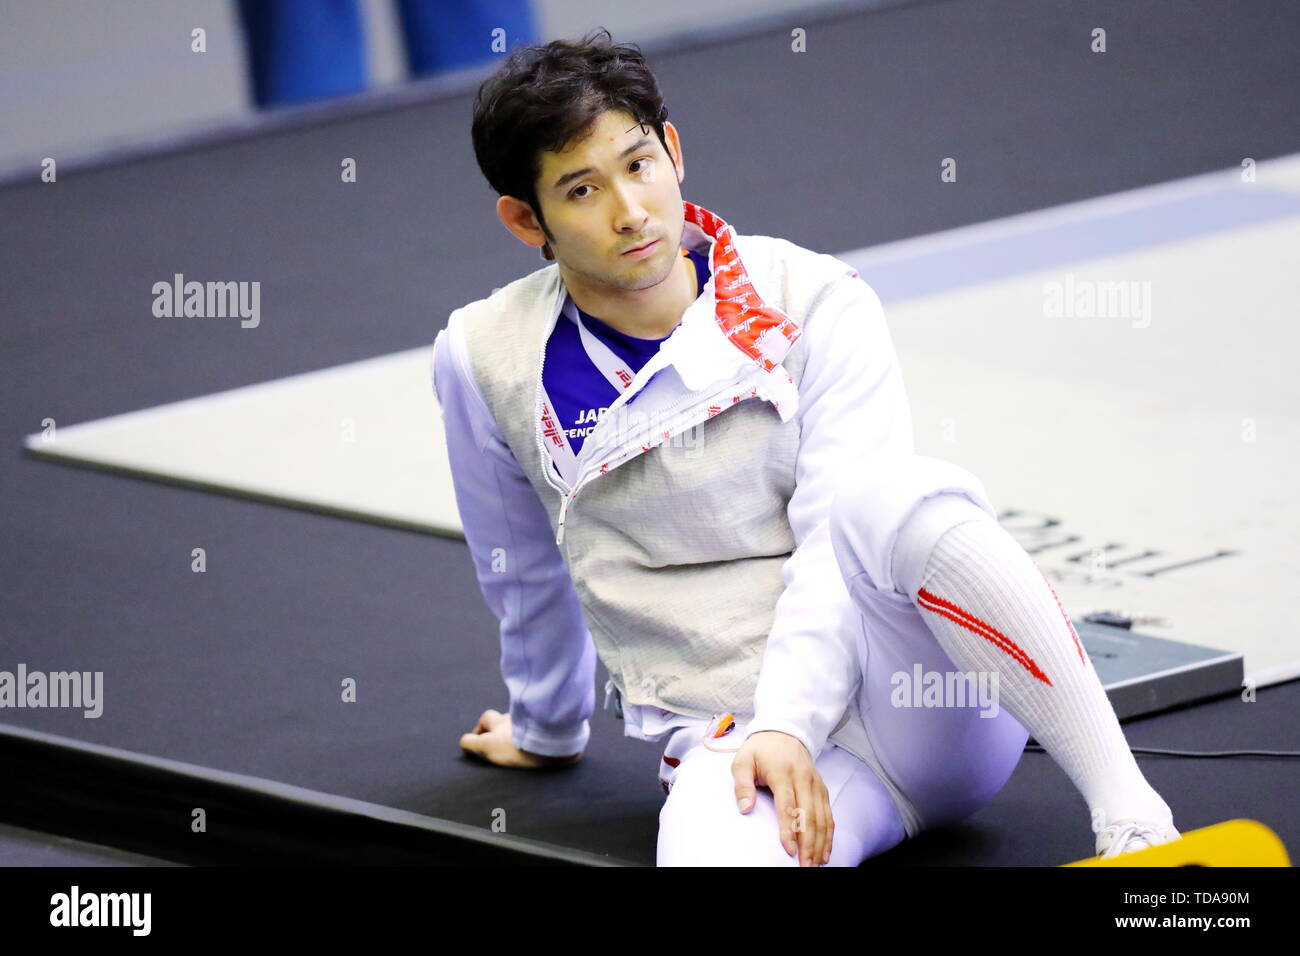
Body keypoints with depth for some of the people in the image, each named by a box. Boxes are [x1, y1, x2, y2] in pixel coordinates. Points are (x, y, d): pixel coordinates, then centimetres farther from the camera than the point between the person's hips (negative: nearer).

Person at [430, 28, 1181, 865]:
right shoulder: (485, 362, 4)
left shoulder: (814, 302, 0)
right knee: (715, 856, -43)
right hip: (736, 738, -1)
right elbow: (526, 578, 21)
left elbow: (843, 545, -10)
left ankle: (1133, 817, -34)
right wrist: (548, 730, 33)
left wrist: (788, 727, -23)